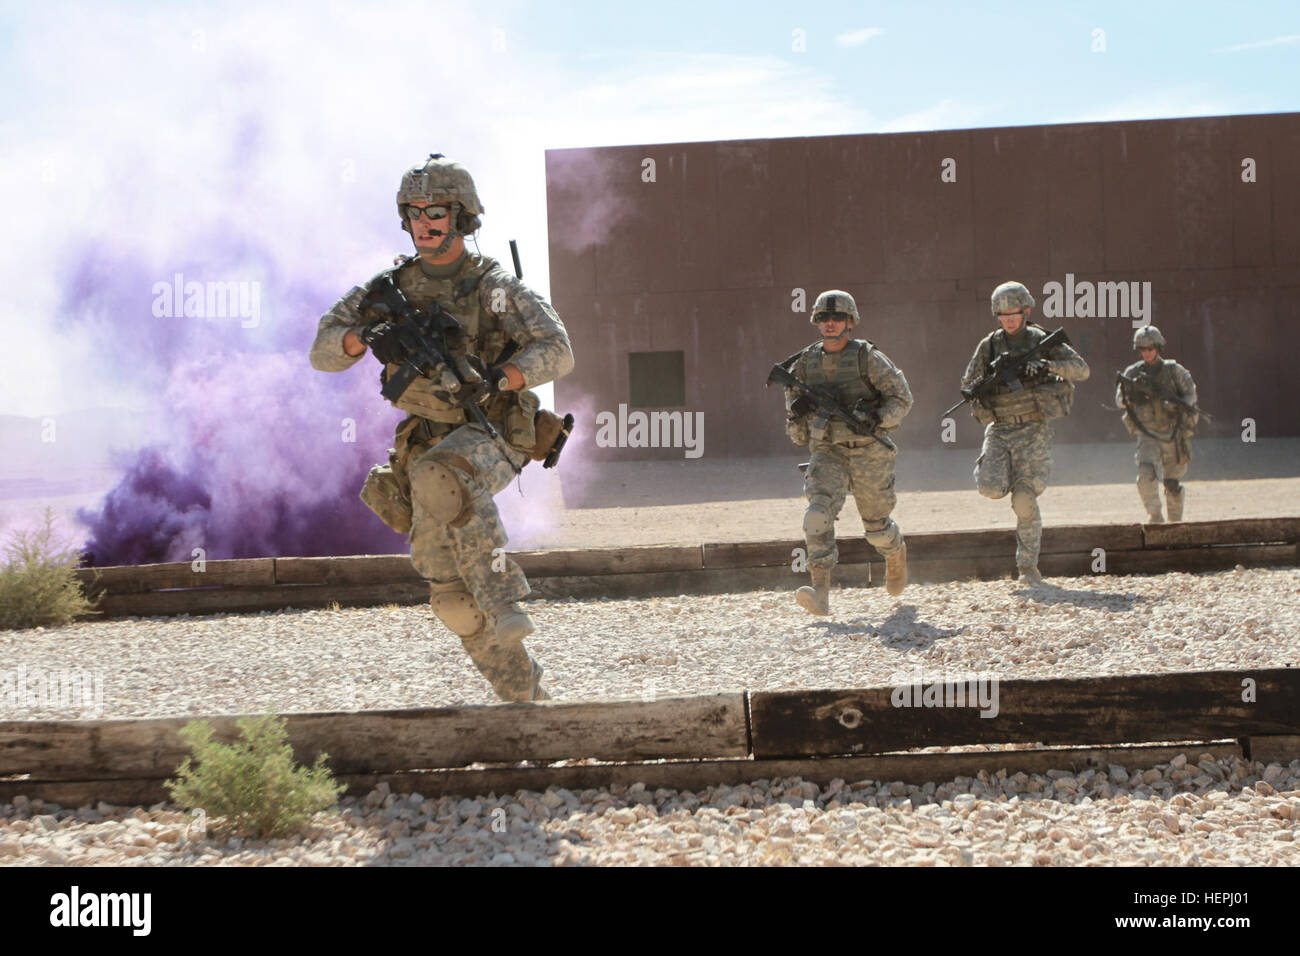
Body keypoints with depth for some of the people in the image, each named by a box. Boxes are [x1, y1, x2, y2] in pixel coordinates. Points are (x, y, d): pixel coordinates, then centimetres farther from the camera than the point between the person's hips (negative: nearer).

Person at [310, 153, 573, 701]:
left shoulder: (494, 288, -6)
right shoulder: (391, 287, 6)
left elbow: (557, 351, -15)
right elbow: (323, 352, 1)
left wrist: (493, 379, -32)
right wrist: (366, 336, -22)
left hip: (490, 436, -5)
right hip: (427, 447, 5)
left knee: (439, 475, -41)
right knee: (457, 603, 1)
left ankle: (500, 596, -36)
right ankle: (523, 696, 17)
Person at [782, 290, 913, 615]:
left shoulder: (867, 357, -6)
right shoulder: (805, 363, 4)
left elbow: (902, 397, -3)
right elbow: (793, 398, 16)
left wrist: (877, 418, -20)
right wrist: (797, 412, -9)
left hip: (868, 453, -2)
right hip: (827, 453, 2)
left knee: (876, 524, 11)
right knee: (819, 513, -22)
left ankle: (896, 554, 47)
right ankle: (820, 592, -28)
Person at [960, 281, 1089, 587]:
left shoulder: (1043, 341, 1)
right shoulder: (989, 346, 6)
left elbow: (1081, 369, -8)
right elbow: (968, 385, 4)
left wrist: (1046, 366, -24)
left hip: (1034, 431, -2)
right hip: (999, 430, 2)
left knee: (1025, 501, -11)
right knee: (991, 488, -19)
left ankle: (1028, 567, 2)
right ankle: (1013, 475, 19)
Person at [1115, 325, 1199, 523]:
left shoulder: (1174, 370, -1)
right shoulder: (1133, 372, 2)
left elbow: (1191, 394, -2)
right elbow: (1119, 400, -1)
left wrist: (1177, 405, -22)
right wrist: (1131, 398, -24)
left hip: (1173, 435, 0)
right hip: (1148, 436, 0)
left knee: (1173, 484, 8)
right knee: (1146, 475, -24)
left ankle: (1176, 522, 28)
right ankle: (1155, 517, -12)